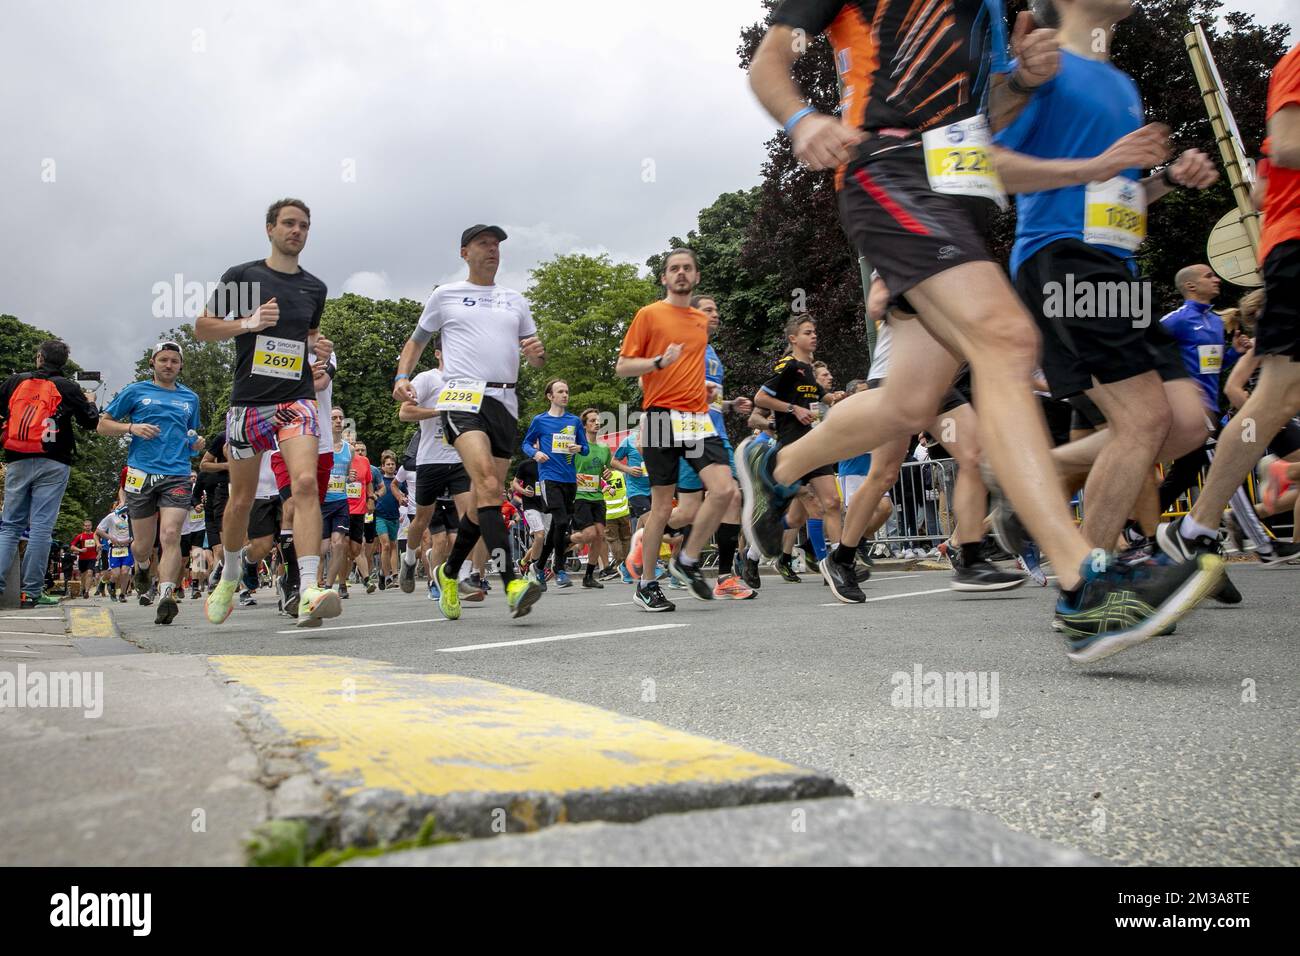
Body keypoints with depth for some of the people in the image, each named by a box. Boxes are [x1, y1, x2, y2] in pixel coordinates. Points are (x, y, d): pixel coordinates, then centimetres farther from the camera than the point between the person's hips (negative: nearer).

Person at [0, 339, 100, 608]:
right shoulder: (67, 387, 1)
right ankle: (31, 592, -3)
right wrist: (90, 402, 24)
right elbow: (91, 423, 5)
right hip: (52, 464, -3)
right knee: (41, 526, -3)